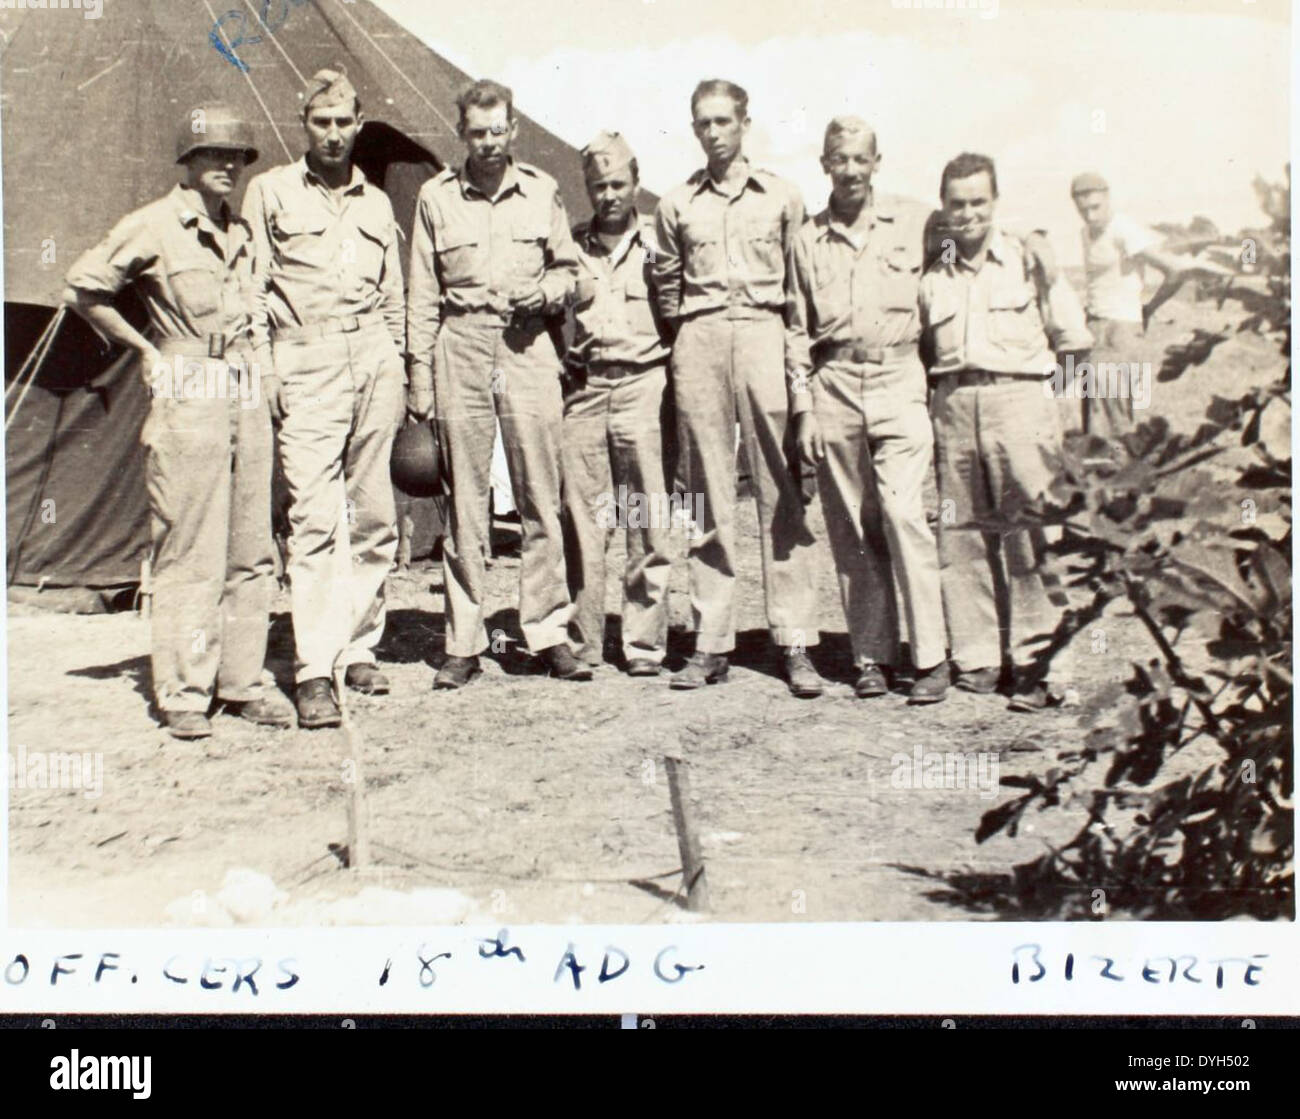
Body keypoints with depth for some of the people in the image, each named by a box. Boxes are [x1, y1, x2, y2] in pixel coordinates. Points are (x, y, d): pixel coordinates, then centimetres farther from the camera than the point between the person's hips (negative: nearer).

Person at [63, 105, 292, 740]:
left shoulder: (243, 233, 14)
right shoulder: (153, 227, -5)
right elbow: (83, 288, -1)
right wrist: (142, 348, 0)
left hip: (247, 392, 6)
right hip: (187, 395, -6)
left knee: (251, 550, 7)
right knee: (188, 551, -5)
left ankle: (243, 681, 15)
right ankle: (182, 693, 3)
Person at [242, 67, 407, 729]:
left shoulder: (376, 203, 19)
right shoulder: (271, 192, 9)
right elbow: (250, 291, 5)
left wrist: (396, 368, 14)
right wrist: (263, 370, -4)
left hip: (373, 360, 4)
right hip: (308, 363, -4)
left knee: (373, 517, 5)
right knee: (313, 518, -11)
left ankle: (359, 647, 16)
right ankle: (314, 671, -12)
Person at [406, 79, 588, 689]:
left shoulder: (541, 190, 11)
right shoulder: (437, 196, 8)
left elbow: (566, 266, 20)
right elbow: (423, 294, 8)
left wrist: (547, 292, -3)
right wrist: (420, 372, 3)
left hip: (528, 345, 1)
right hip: (461, 346, -1)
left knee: (540, 494, 0)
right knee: (464, 498, 1)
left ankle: (548, 628, 8)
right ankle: (463, 641, 8)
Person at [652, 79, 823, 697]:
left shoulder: (781, 197, 11)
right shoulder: (676, 204, 13)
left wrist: (796, 347, 4)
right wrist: (689, 333, 11)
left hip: (762, 332, -1)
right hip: (699, 343, 1)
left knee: (781, 493, -6)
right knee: (707, 494, 1)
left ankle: (796, 643, -3)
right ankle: (711, 641, 5)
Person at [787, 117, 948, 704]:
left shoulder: (915, 221, 8)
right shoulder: (807, 239, 12)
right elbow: (798, 330, 13)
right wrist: (803, 408, 5)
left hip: (898, 379, -2)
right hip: (834, 386, 2)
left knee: (903, 512, -15)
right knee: (852, 529, 3)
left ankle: (931, 656, -8)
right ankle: (871, 656, 11)